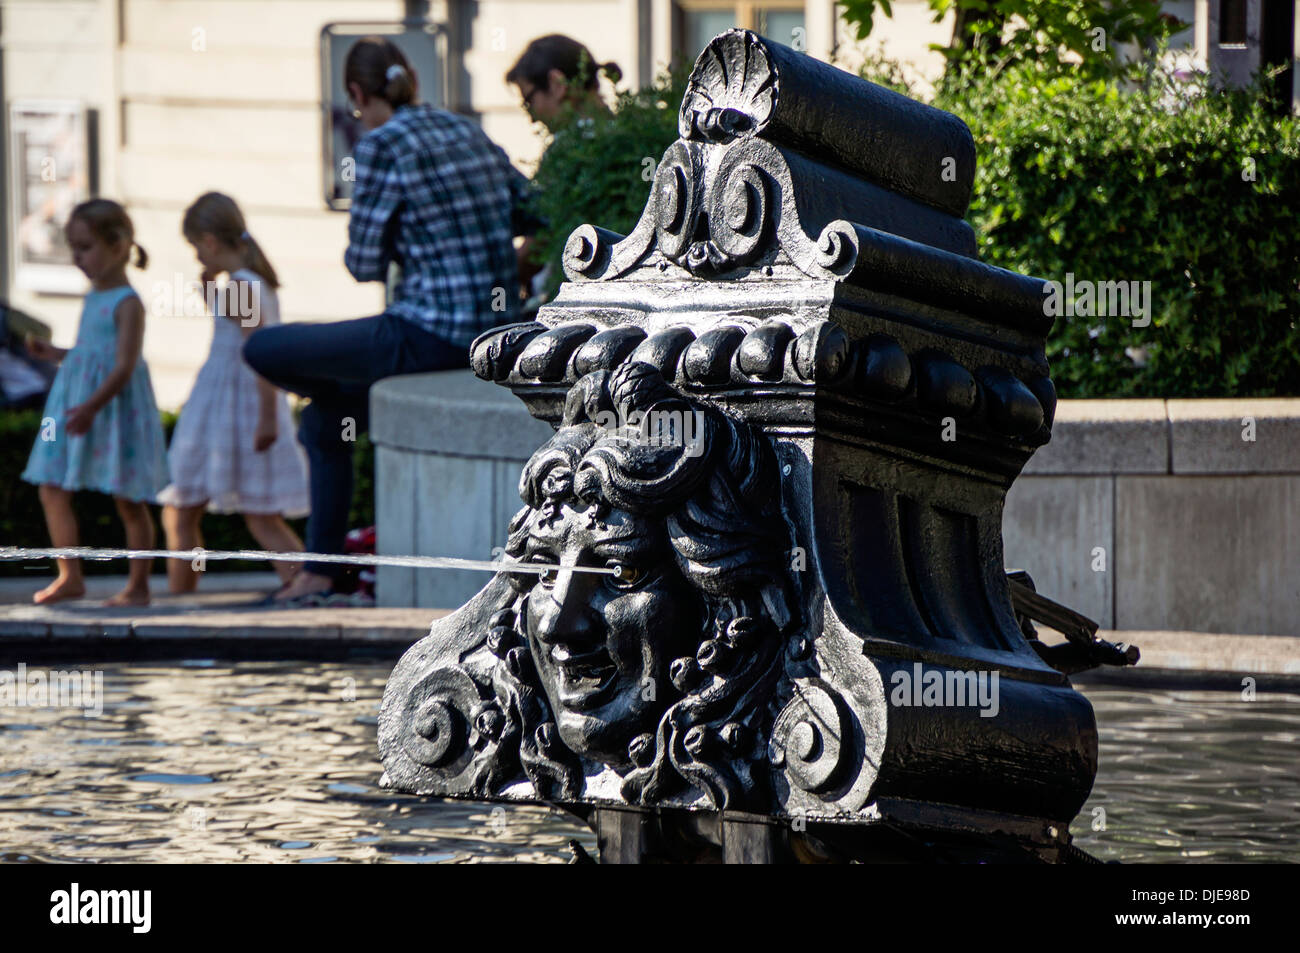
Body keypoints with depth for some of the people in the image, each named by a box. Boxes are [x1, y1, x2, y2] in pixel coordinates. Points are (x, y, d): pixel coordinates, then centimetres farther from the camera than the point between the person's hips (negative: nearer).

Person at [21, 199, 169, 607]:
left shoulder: (128, 304, -13)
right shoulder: (93, 297, 12)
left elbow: (124, 365, -20)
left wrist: (92, 406, -28)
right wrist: (56, 354, 10)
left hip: (113, 404, -8)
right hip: (74, 401, 8)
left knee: (128, 502, 1)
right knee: (52, 492, 4)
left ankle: (138, 585, 9)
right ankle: (70, 576, 13)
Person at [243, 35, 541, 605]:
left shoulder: (383, 144, -11)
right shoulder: (468, 132, 11)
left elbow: (365, 264, -9)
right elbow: (532, 214, 19)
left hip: (432, 337, -9)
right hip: (495, 337, 9)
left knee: (262, 350, 3)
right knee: (324, 418, 25)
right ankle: (320, 569, 29)